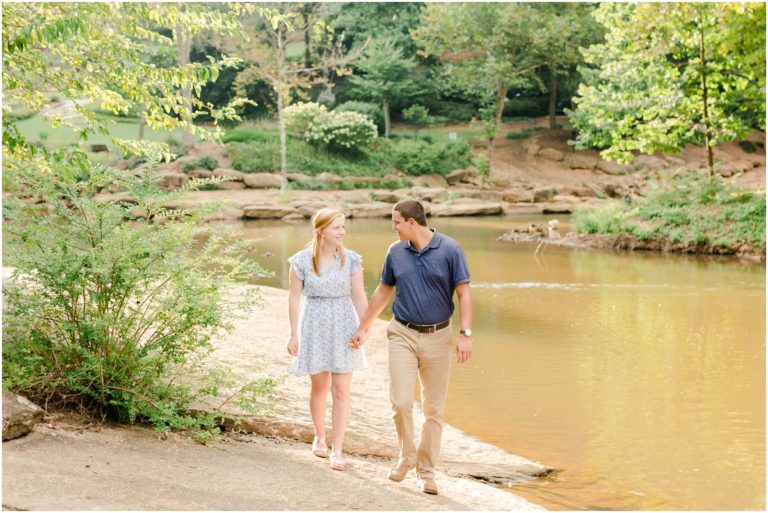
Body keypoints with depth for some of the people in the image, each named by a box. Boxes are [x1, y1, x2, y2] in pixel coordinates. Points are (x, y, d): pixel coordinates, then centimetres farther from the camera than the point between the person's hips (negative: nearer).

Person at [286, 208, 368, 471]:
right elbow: (294, 298, -1)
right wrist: (294, 334, -1)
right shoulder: (301, 261, -7)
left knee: (341, 391, -2)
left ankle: (337, 450, 5)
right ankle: (319, 437, 35)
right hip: (315, 326, 0)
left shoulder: (351, 259, -4)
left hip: (344, 326, 0)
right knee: (319, 387, 12)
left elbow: (359, 296, 0)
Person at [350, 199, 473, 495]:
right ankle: (406, 456, 16)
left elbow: (464, 293, -7)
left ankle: (426, 470, 18)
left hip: (437, 337, -2)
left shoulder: (450, 250, -8)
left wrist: (466, 334, -16)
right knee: (401, 402, -9)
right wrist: (363, 327, 18)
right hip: (403, 335, 2)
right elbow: (383, 292, 14)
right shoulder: (396, 252, 3)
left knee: (434, 409, 5)